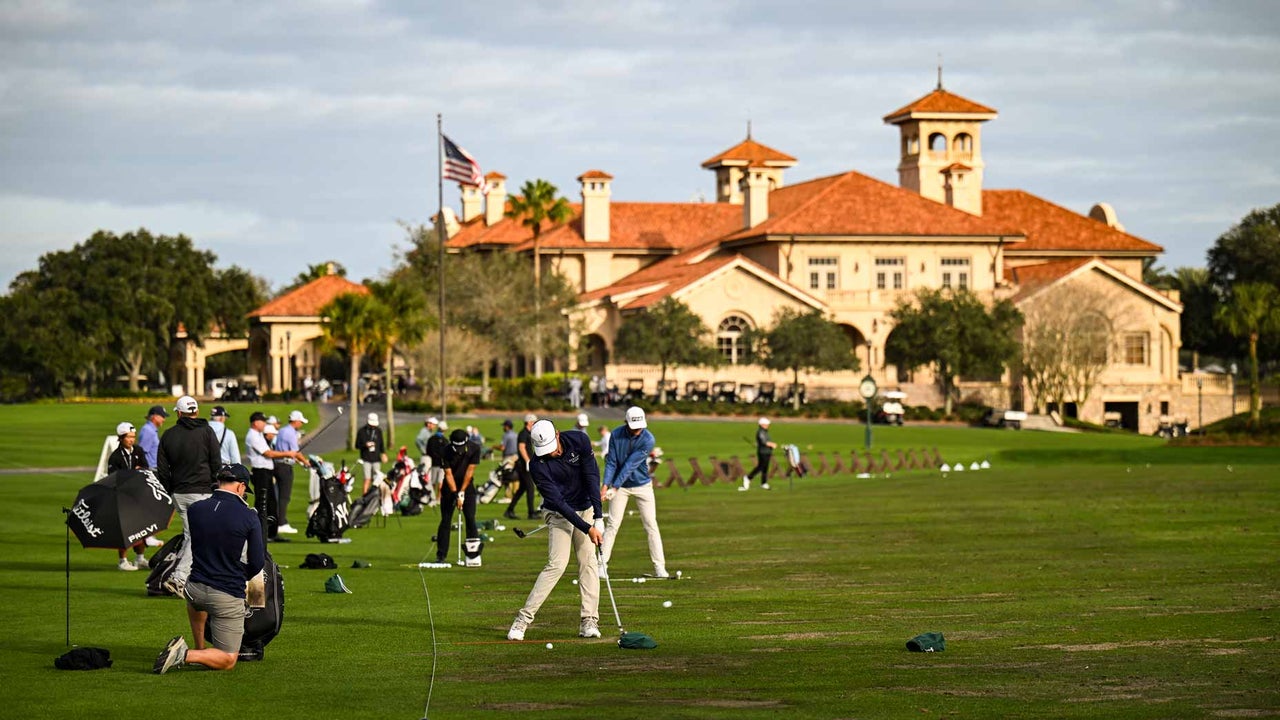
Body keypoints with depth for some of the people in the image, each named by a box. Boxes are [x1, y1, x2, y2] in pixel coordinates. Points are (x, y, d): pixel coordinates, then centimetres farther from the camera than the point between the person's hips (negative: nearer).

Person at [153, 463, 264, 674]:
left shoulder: (195, 510, -2)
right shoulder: (248, 517, -12)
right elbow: (257, 563, -6)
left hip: (195, 591, 5)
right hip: (227, 596, -5)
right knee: (227, 661, 6)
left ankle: (200, 649, 36)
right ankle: (186, 656, -18)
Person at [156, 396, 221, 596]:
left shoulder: (168, 435, 9)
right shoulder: (206, 432, -1)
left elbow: (162, 470, 10)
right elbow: (216, 464, -4)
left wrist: (168, 493, 17)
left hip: (178, 493, 4)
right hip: (201, 491, -4)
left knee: (189, 534, 14)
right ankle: (178, 578, -18)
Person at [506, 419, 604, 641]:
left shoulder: (579, 440, -15)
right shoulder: (538, 465, -24)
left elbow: (592, 477, -15)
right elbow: (558, 502, -24)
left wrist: (598, 517, -21)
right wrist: (587, 528, -27)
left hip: (585, 509, 4)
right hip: (559, 515, -4)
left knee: (588, 562, -4)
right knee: (557, 564, -16)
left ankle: (588, 622, -4)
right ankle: (523, 619, -14)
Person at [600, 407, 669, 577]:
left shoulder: (648, 440, -18)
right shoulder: (616, 435, -10)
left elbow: (630, 465, -22)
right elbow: (611, 462, -9)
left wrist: (614, 487, -25)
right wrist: (605, 485, -22)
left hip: (642, 485, -1)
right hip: (619, 486, 1)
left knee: (651, 525, -2)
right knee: (612, 525, -3)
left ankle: (659, 567, 0)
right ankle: (601, 564, 1)